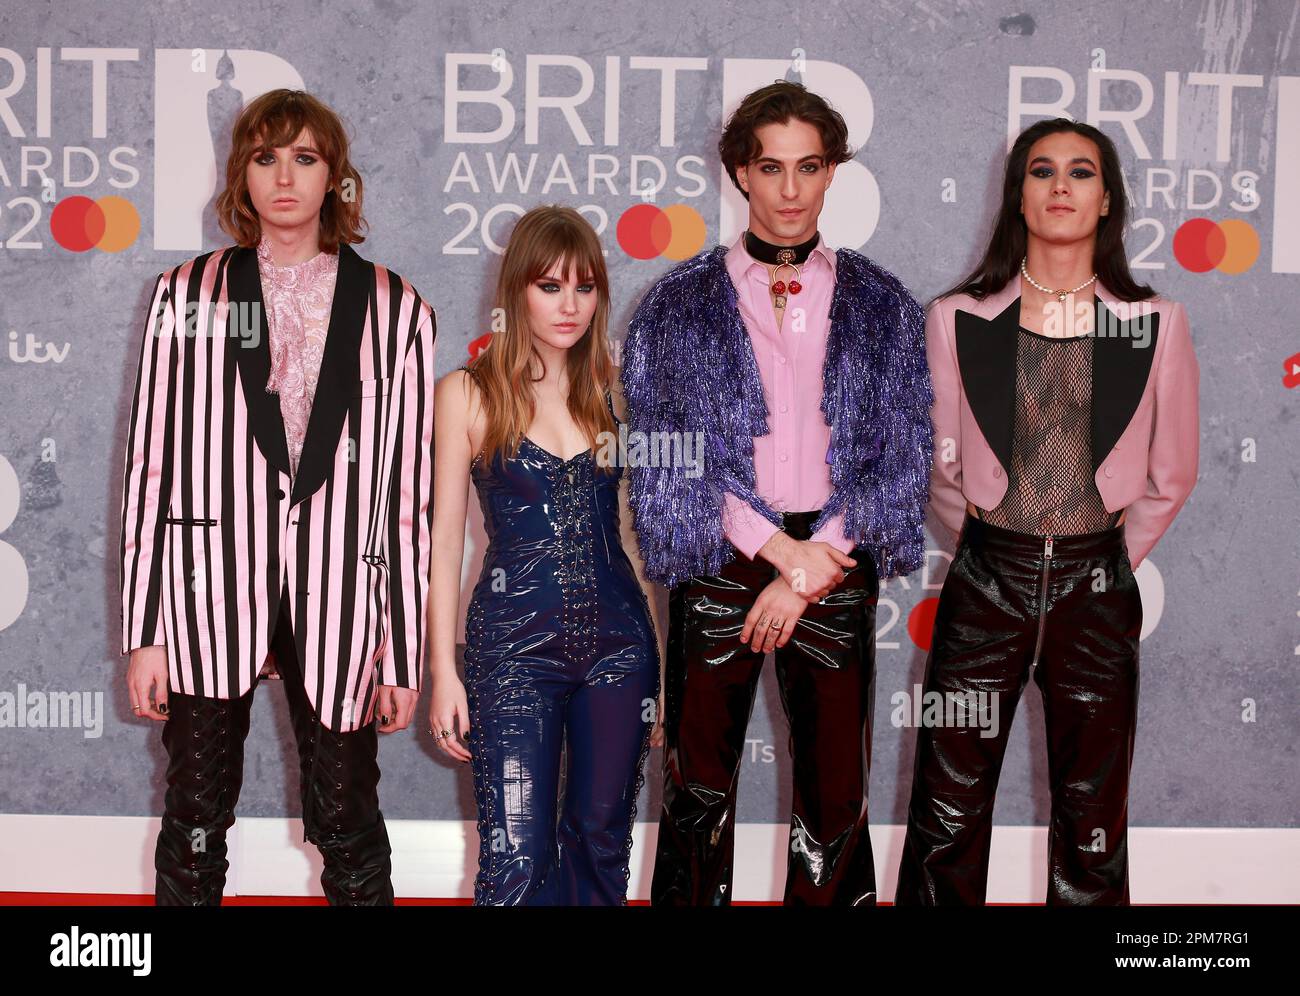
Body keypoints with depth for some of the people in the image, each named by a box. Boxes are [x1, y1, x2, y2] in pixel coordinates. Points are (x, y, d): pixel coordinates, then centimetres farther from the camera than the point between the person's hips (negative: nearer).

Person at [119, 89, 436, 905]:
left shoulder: (396, 311, 3)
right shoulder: (188, 296, 4)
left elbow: (410, 486, 2)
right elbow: (149, 465, 3)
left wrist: (405, 647, 2)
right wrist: (142, 631, 0)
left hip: (337, 601, 0)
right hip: (208, 594, 1)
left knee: (346, 822, 8)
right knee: (196, 820, 10)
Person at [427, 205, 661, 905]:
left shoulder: (611, 389, 8)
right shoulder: (469, 392, 0)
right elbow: (445, 536, -1)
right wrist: (443, 671, -5)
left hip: (618, 638, 3)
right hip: (514, 643, -3)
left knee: (601, 842, 11)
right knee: (519, 864, -5)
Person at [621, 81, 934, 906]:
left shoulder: (882, 306, 6)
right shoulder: (680, 305, 3)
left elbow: (901, 456, 1)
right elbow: (666, 456, -3)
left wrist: (809, 570, -9)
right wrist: (781, 549, -11)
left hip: (836, 564, 1)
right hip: (719, 563, -1)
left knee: (836, 783, 4)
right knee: (700, 775, 5)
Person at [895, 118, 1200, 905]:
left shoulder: (1156, 324, -1)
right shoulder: (958, 320, -1)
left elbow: (1171, 475, 8)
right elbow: (939, 464, 6)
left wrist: (1114, 558, 9)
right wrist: (991, 541, 8)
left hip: (1097, 589, 1)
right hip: (986, 583, 0)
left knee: (1092, 819, 11)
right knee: (950, 812, 5)